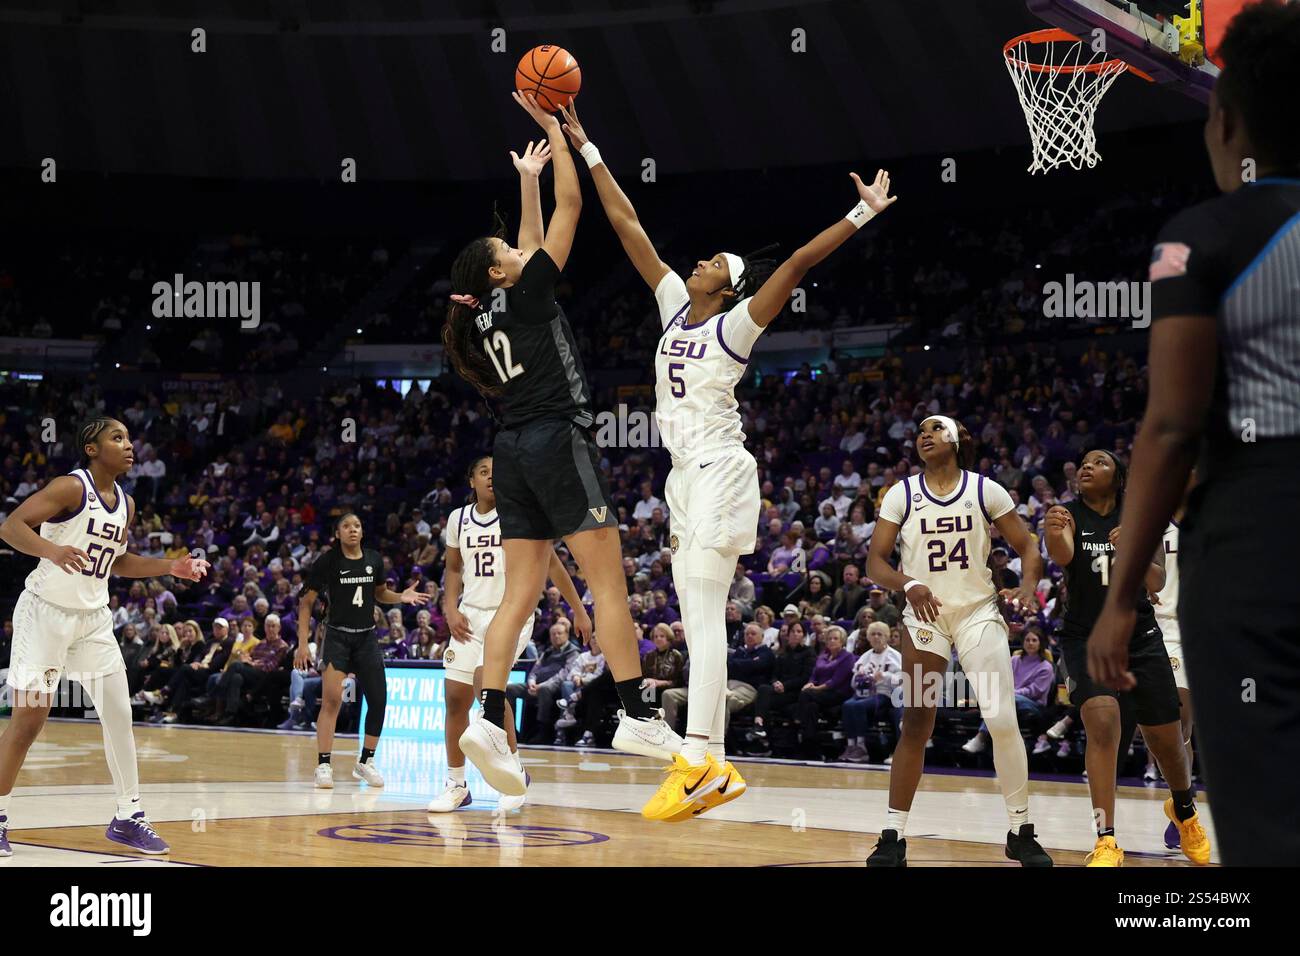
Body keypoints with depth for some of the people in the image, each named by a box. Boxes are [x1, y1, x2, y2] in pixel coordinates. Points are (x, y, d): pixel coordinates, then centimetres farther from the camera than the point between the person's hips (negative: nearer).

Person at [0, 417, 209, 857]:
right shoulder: (70, 487, -15)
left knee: (119, 715, 3)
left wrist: (171, 567, 12)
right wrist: (53, 549, -41)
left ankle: (128, 817, 11)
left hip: (93, 618, 7)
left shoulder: (126, 504, 8)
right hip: (46, 612, -7)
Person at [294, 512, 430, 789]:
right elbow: (306, 602, -4)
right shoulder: (327, 562, -8)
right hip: (338, 637, -5)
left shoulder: (374, 560, 4)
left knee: (378, 701, 3)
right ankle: (324, 765, -15)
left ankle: (365, 762, 20)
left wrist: (401, 597, -2)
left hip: (366, 638, 5)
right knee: (332, 699, -18)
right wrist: (303, 642, -10)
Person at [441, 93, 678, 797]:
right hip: (558, 442, -8)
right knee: (608, 580, -7)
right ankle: (635, 714, -10)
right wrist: (554, 129, 8)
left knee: (521, 594, 4)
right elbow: (570, 206, 0)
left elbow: (534, 245, 32)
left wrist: (528, 179, 38)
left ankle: (489, 721, -7)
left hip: (514, 451, 8)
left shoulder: (488, 312, 15)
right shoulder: (524, 294, -3)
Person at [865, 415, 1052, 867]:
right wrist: (908, 584, -26)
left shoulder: (985, 490, -2)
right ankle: (893, 837, 1)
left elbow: (1027, 546, 0)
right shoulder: (901, 495, -1)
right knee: (915, 725, -2)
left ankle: (1021, 832, 3)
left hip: (978, 612, 0)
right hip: (924, 615, 0)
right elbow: (875, 561, -5)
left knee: (1003, 720, -9)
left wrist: (1028, 586, -21)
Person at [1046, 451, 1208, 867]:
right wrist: (1053, 532, -53)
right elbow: (1061, 554, -29)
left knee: (1166, 737, 10)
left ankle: (1184, 809, 43)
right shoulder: (1069, 515, -7)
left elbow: (1157, 582, -9)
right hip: (1086, 637, -2)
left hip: (1140, 636, 2)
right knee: (1103, 722, -25)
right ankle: (1106, 843, -24)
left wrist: (1130, 552, -29)